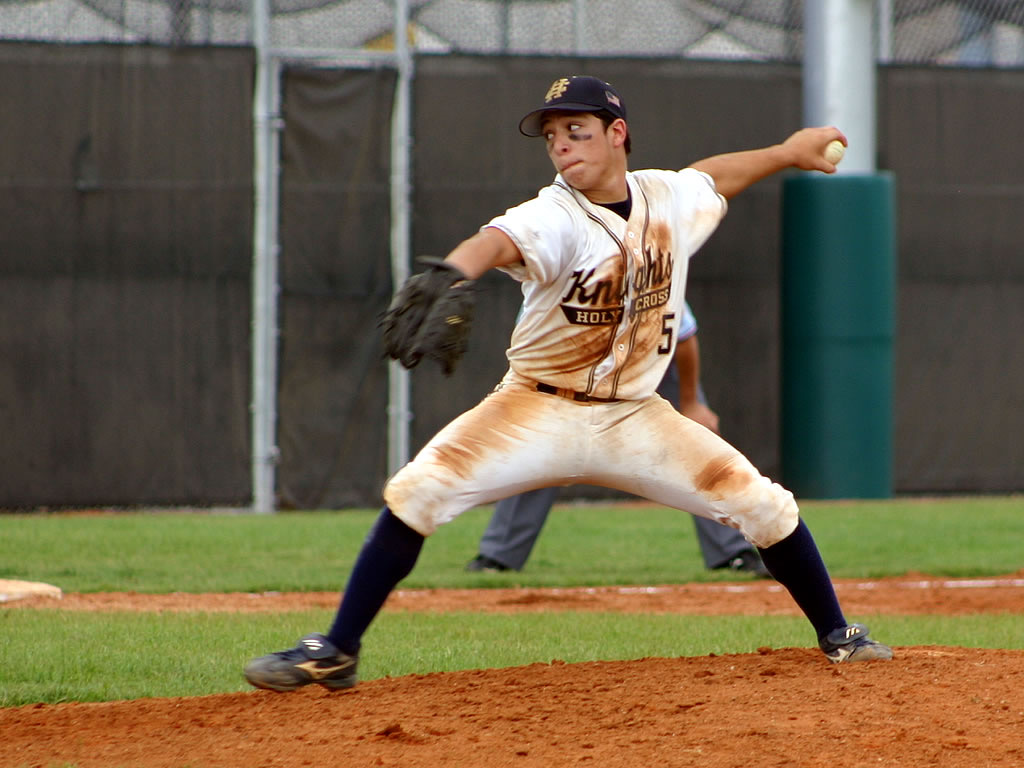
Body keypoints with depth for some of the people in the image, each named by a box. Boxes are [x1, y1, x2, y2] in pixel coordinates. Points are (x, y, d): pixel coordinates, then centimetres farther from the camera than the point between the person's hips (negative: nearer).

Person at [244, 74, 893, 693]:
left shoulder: (670, 197, -2)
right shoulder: (554, 217, -20)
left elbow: (711, 178, 24)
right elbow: (500, 240, -44)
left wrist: (786, 153, 31)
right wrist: (451, 273, -66)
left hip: (633, 421, 4)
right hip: (538, 410, -4)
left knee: (764, 505, -3)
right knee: (418, 492, -21)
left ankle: (837, 635, 21)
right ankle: (335, 653, -14)